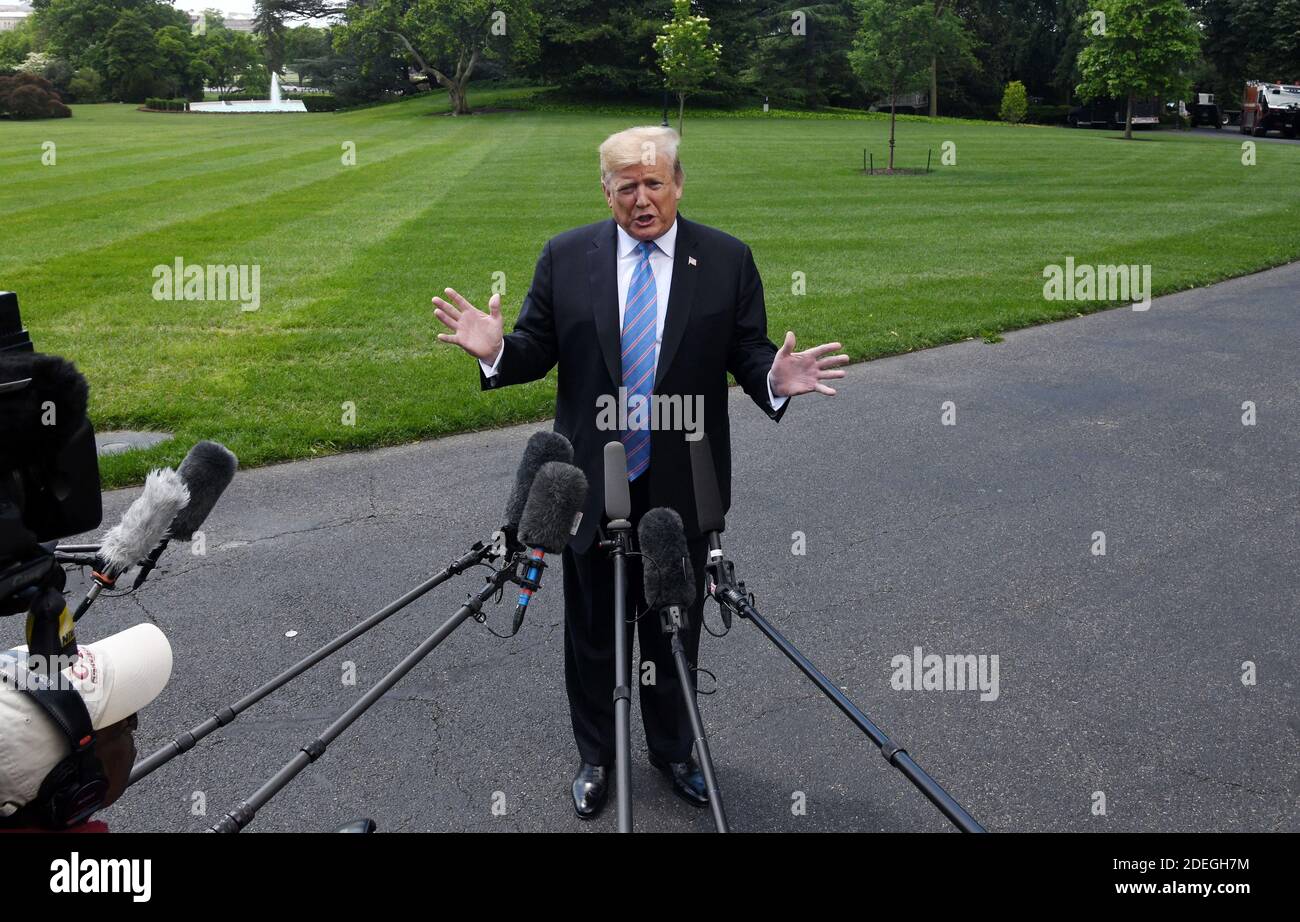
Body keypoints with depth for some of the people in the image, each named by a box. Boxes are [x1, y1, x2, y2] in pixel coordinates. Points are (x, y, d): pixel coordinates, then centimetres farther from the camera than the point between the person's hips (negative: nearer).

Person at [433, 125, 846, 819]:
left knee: (674, 627, 16)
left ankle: (673, 750, 38)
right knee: (591, 628, 15)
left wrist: (775, 378, -25)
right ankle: (595, 755, 37)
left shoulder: (727, 260, -3)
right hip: (590, 481, 1)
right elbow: (537, 351, -1)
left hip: (682, 483, 0)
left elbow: (747, 352, -3)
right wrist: (496, 350, -22)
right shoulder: (565, 257, -2)